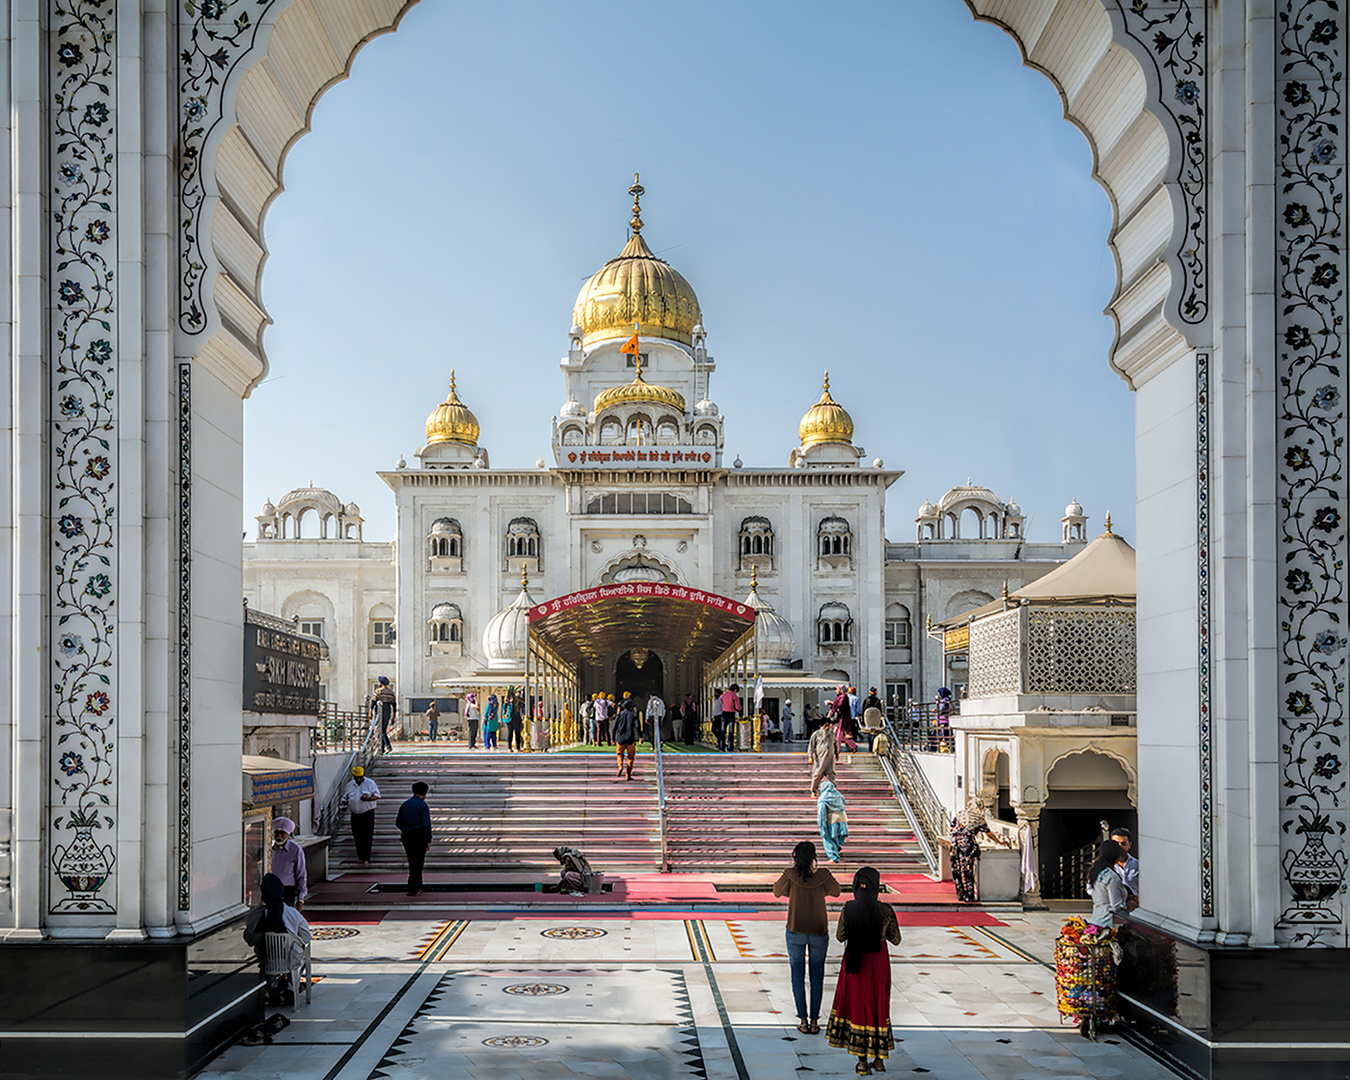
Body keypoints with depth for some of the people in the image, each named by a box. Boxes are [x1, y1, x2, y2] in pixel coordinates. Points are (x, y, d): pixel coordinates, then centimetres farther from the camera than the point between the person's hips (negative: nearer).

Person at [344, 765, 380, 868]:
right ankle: (360, 856, 25)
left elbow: (377, 796, -1)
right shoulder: (350, 785, 9)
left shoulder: (370, 783, -1)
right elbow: (345, 797, 18)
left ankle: (366, 859, -10)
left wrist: (368, 798, -20)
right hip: (355, 814, 3)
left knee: (367, 837, -10)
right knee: (357, 837, 7)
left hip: (368, 814, -3)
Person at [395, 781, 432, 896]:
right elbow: (426, 825, -16)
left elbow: (398, 823, 12)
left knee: (413, 862, 16)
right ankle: (413, 890, -1)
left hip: (406, 837, 6)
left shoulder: (405, 804, 8)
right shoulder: (422, 806, -11)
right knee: (417, 864, 1)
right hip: (419, 838, -6)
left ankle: (418, 886, 23)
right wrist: (428, 841, -11)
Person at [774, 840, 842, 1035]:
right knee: (817, 976, 11)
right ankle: (814, 1021, 12)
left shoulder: (791, 874, -11)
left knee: (798, 976, 8)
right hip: (819, 931, 0)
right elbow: (835, 891, 10)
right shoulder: (823, 875, -10)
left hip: (796, 931, 0)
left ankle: (803, 1020, 8)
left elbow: (777, 891, 6)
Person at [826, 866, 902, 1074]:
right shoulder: (885, 911, -13)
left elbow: (840, 936, -1)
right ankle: (879, 1059, 20)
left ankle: (862, 1062, 10)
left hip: (855, 962, 0)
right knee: (877, 1004, 14)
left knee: (857, 1004, 10)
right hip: (878, 962, 0)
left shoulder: (849, 909, -11)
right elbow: (896, 939, -4)